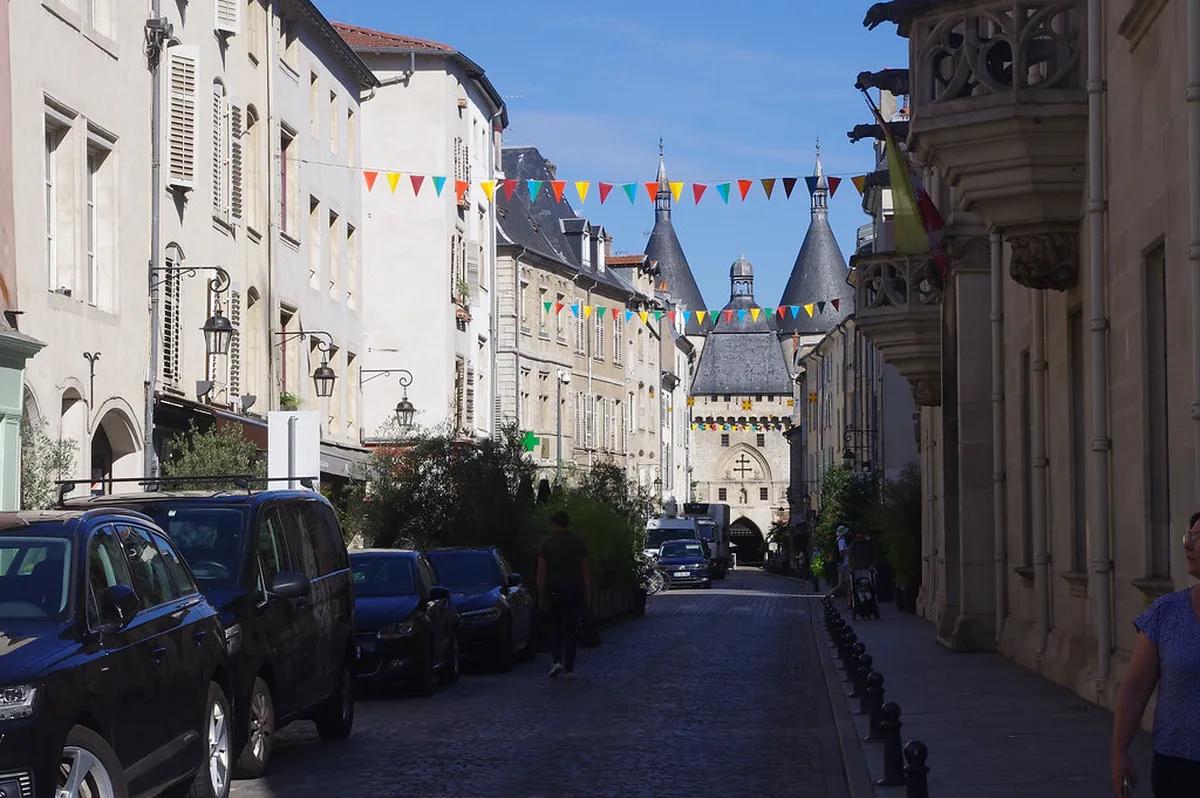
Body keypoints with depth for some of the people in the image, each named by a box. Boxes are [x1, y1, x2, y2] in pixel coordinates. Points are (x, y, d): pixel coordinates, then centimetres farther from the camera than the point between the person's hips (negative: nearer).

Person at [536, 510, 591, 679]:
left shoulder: (546, 545, 1)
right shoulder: (579, 544, 3)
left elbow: (541, 573, -2)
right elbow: (586, 571, 0)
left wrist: (541, 596, 1)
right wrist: (588, 594, 4)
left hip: (554, 592, 0)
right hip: (575, 591, 0)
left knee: (555, 628, 15)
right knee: (571, 630, 5)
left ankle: (556, 660, -2)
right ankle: (569, 668, 4)